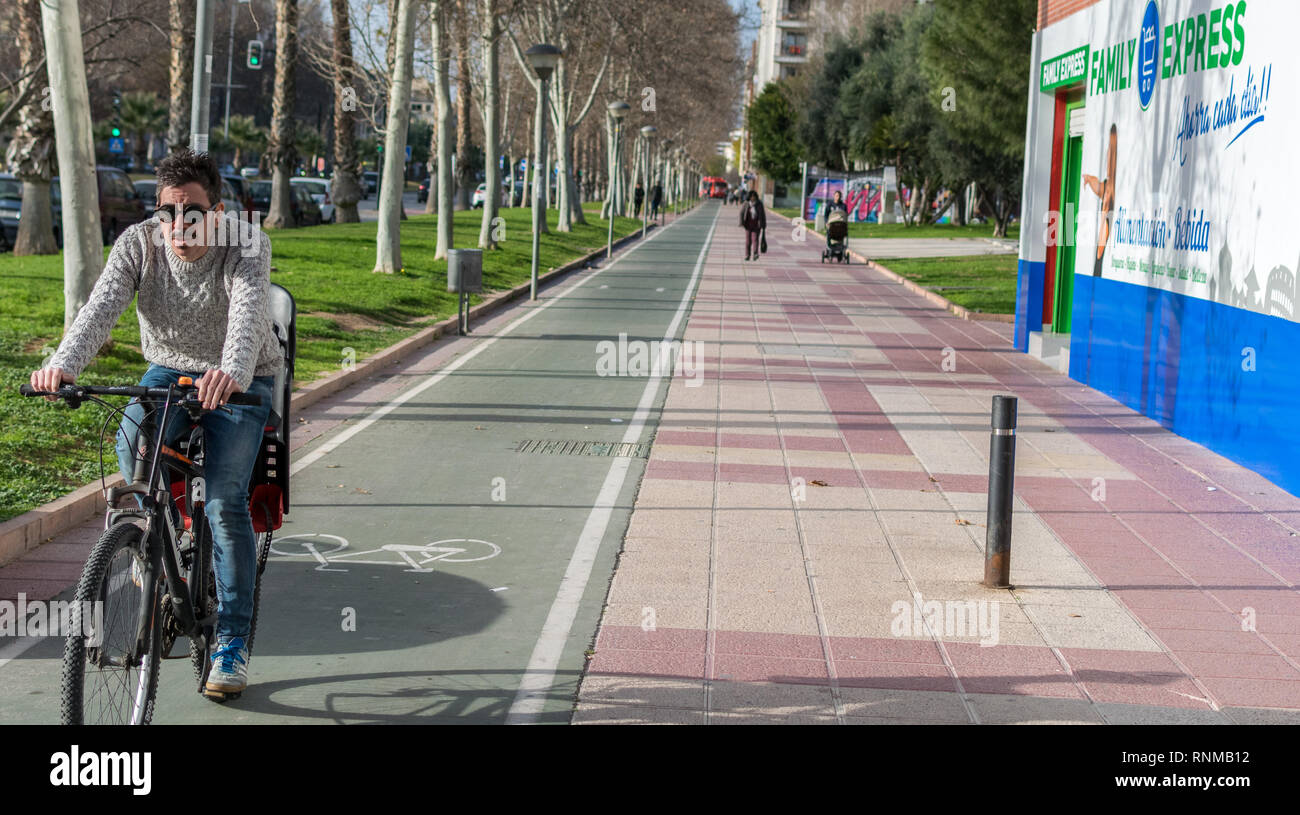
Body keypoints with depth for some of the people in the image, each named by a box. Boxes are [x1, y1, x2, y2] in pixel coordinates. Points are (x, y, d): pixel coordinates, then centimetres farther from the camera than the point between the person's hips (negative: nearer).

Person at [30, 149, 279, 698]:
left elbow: (247, 313, -42)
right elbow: (101, 307, -31)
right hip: (169, 369, 3)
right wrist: (64, 364, -51)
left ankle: (233, 642, -3)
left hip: (240, 380, -2)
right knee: (131, 444, -30)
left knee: (224, 500, -16)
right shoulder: (139, 243, -16)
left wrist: (231, 374, -63)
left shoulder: (248, 246, -24)